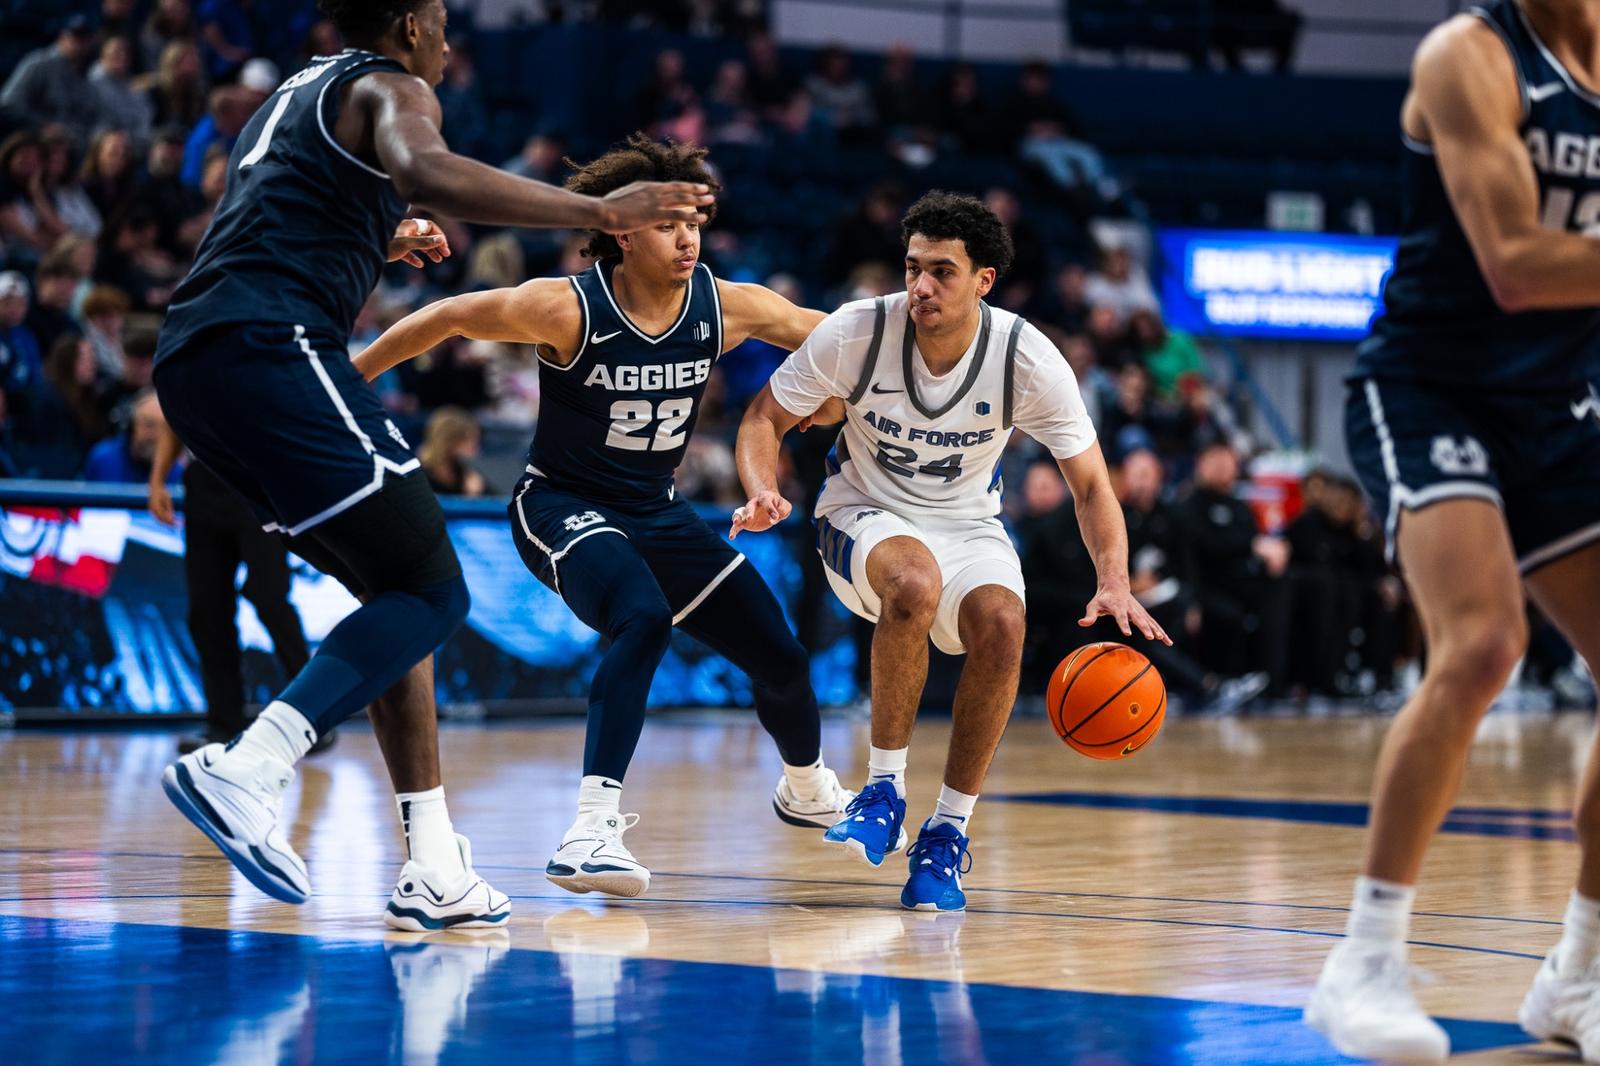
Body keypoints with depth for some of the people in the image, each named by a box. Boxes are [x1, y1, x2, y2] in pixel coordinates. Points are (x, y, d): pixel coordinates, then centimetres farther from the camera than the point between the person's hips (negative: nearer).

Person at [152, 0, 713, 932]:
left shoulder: (298, 95, 31)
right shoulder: (390, 88, 4)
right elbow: (425, 172, -21)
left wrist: (380, 244, 57)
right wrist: (600, 212, -24)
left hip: (193, 362, 9)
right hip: (274, 343, -9)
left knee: (400, 593, 14)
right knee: (433, 594, -9)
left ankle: (436, 871, 8)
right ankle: (247, 770, -26)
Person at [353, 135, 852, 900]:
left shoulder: (724, 307, -10)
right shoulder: (567, 309, -23)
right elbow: (447, 318, -11)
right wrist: (347, 378, -7)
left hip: (657, 512, 6)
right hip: (563, 505, -6)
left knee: (779, 656, 8)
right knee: (643, 620, -36)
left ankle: (806, 787, 42)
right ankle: (592, 829, -36)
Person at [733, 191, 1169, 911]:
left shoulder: (1029, 360, -18)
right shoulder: (857, 332, -20)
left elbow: (1090, 484, -11)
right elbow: (764, 419, -8)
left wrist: (1115, 583, -27)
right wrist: (763, 493, -29)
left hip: (967, 523, 2)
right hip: (863, 516, -1)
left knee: (1001, 624, -31)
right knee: (916, 581, -37)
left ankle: (948, 833, -14)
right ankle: (885, 789, -22)